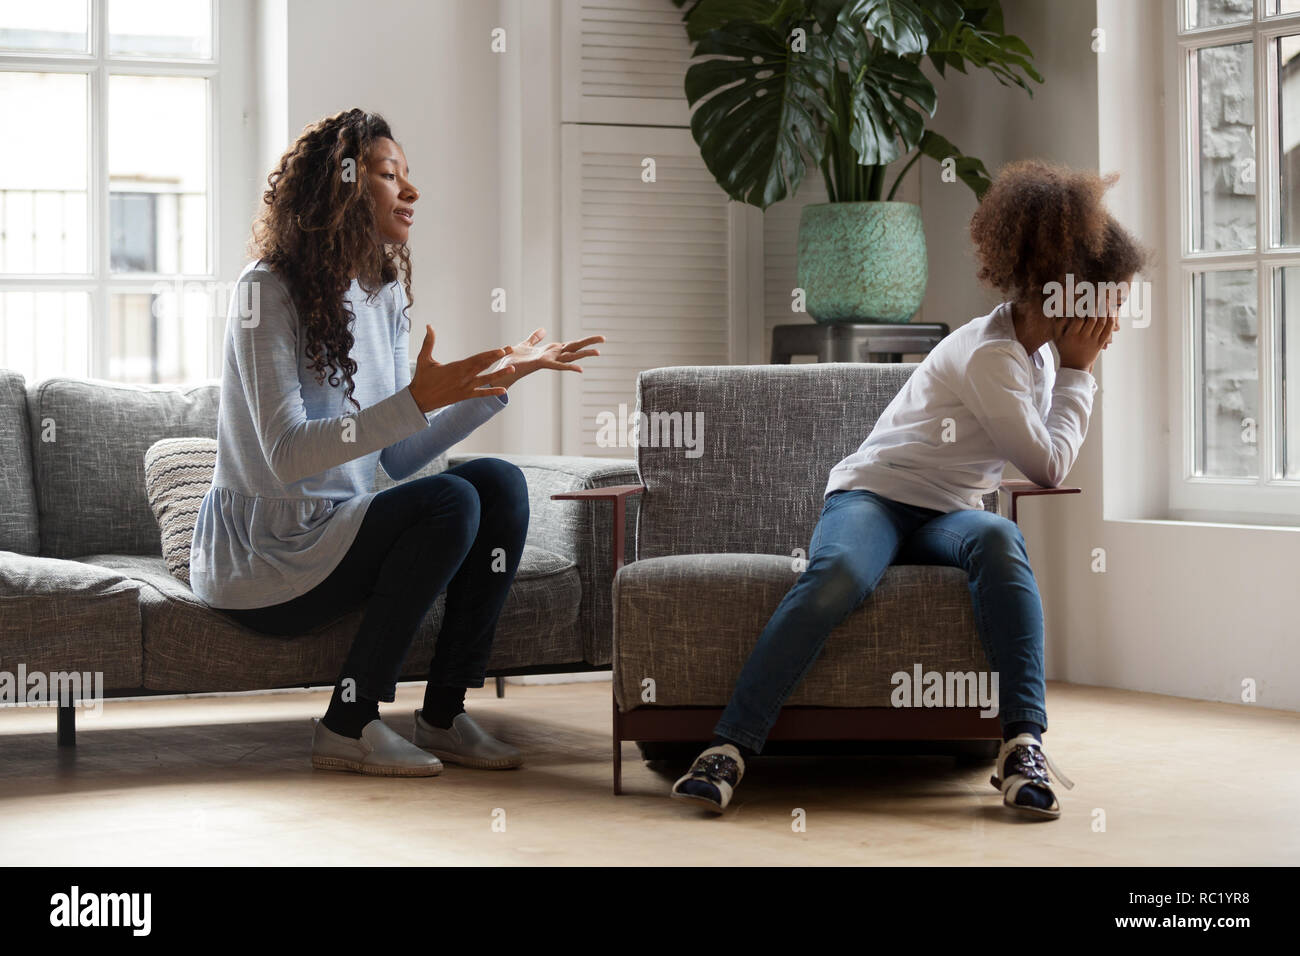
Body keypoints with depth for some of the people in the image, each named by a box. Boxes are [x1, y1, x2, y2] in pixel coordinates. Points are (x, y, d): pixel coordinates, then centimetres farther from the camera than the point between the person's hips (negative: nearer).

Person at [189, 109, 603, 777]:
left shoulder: (383, 296, 11)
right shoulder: (267, 292, -14)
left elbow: (398, 458, 10)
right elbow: (285, 456, -25)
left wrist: (496, 382, 5)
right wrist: (416, 400, -33)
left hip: (337, 532, 8)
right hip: (262, 559, -8)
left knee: (499, 483, -9)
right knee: (448, 503, -24)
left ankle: (444, 715, -6)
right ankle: (348, 727, -17)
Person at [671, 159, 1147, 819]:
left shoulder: (1035, 351, 14)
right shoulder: (987, 355, -14)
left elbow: (1046, 461, 29)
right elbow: (1049, 467, -9)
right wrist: (1077, 374, -3)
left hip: (945, 516, 6)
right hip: (874, 493, -6)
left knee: (999, 539, -32)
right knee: (836, 575, -40)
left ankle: (1023, 742, -42)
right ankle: (730, 747, -38)